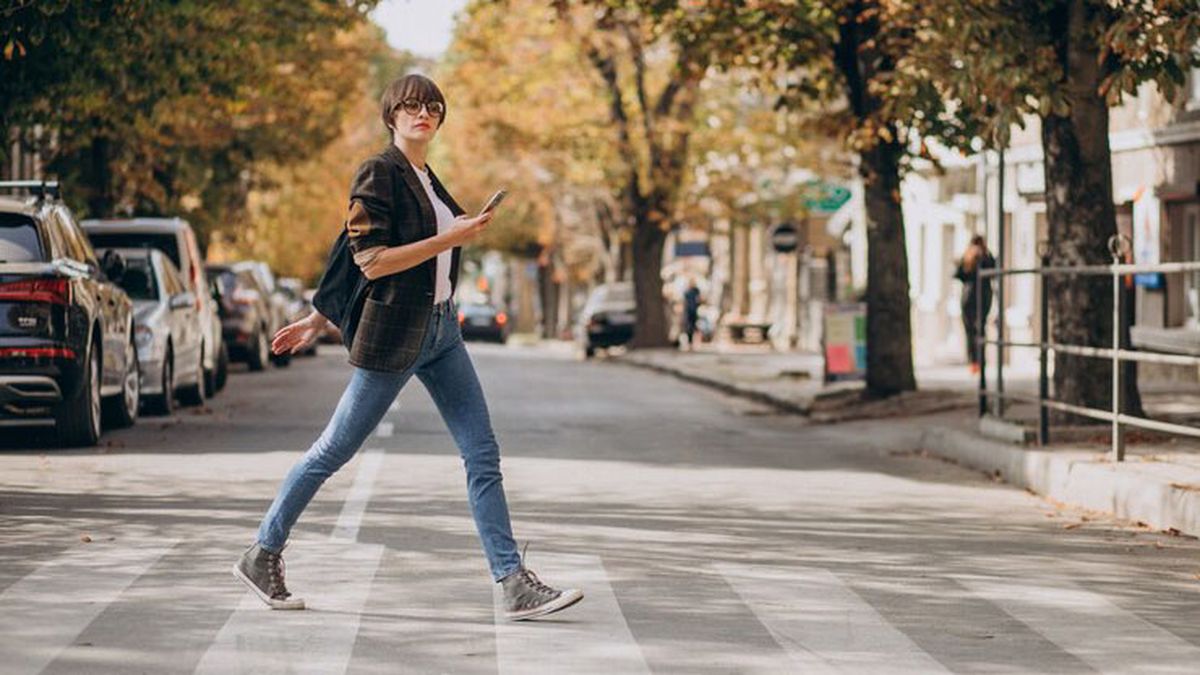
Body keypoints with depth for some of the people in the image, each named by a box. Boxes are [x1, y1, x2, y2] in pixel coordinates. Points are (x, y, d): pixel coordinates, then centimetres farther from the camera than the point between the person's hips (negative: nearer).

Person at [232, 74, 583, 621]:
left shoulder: (426, 180, 14)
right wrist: (449, 239, -20)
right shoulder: (378, 174, -10)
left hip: (441, 332, 8)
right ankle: (261, 557, 17)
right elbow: (370, 260, -19)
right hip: (392, 336, -8)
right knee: (334, 451, 2)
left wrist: (318, 319, 22)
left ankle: (514, 585, -4)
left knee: (482, 453, -1)